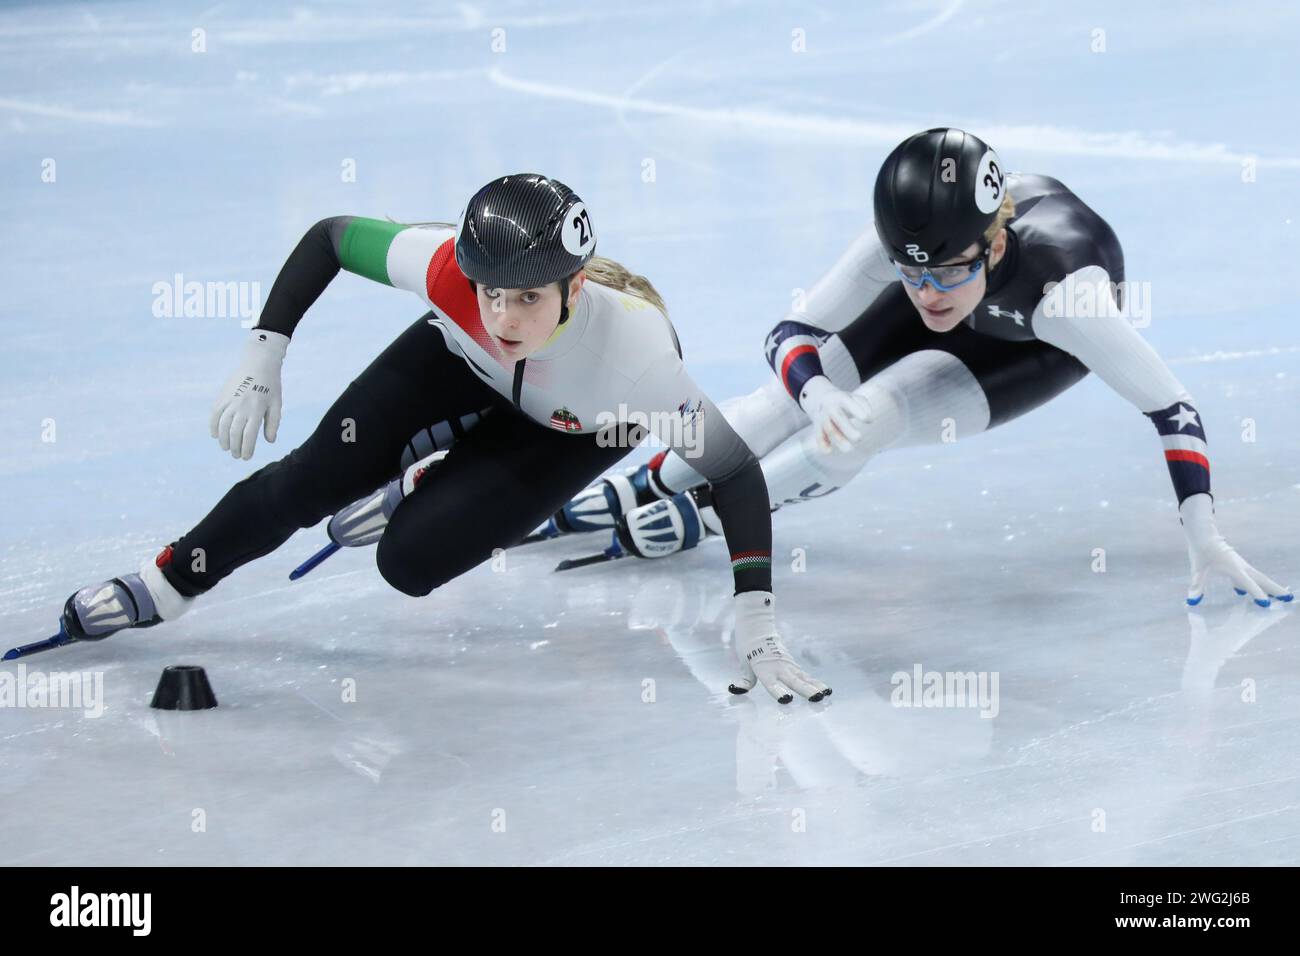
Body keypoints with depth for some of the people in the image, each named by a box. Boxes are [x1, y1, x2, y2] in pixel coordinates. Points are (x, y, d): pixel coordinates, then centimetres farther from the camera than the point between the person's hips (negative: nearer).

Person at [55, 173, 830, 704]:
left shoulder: (633, 348, -44)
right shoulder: (448, 266, -39)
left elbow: (736, 471, -35)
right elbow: (328, 237, -20)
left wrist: (758, 631, -39)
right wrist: (264, 357, -26)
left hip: (577, 426, -2)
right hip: (464, 363, 2)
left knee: (410, 560, -15)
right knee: (316, 477, -11)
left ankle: (421, 495, 20)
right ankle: (163, 589, 11)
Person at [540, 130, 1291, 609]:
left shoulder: (1061, 283, -47)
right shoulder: (907, 239, -37)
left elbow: (1172, 407, -44)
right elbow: (793, 333, -30)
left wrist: (1205, 538, -51)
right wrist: (817, 394, -52)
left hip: (1049, 343, -3)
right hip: (978, 299, 3)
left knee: (879, 415, -22)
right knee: (797, 394, -10)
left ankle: (701, 513, -1)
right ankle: (637, 493, 12)